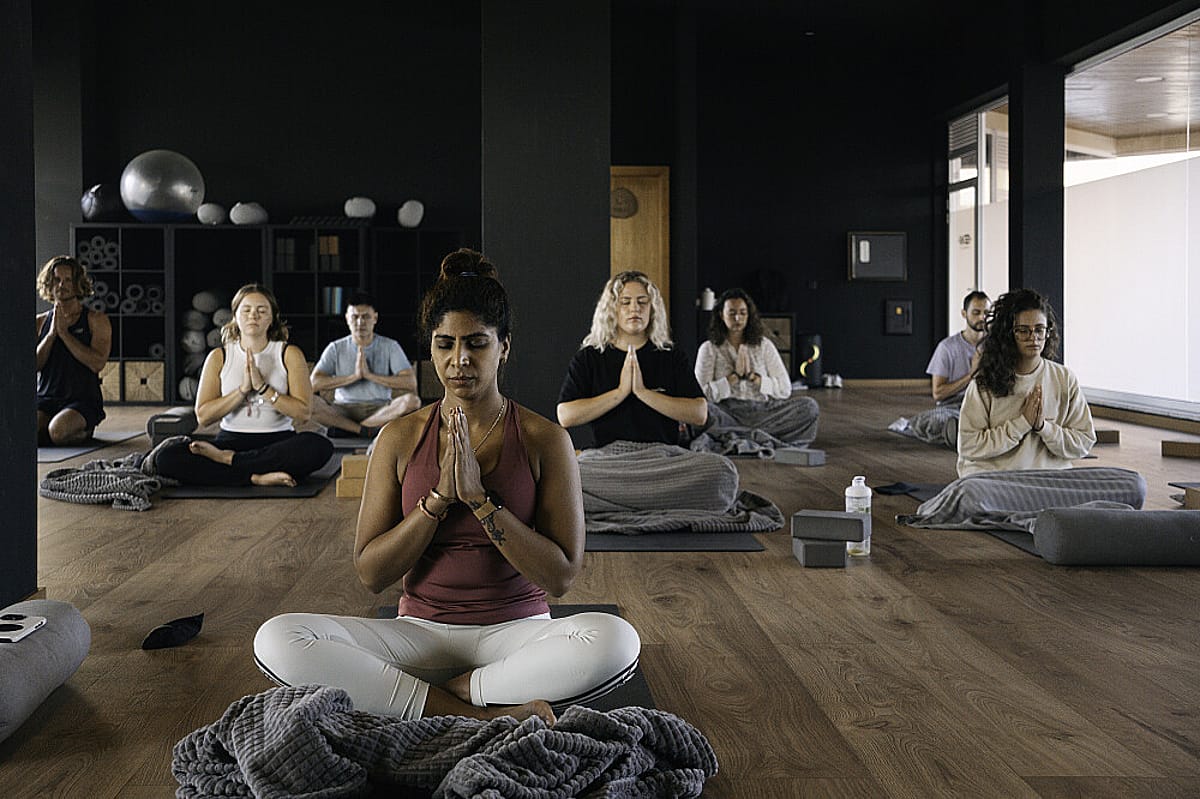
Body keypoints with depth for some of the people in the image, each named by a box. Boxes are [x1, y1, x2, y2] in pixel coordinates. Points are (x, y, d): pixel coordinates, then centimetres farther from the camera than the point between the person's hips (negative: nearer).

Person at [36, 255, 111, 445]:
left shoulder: (97, 320, 2)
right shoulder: (40, 322, 14)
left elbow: (97, 363, -12)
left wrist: (64, 332, -11)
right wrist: (51, 333, -7)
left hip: (83, 400, -3)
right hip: (45, 399, 3)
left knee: (58, 431, -33)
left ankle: (84, 431, 1)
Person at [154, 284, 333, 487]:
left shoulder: (289, 354, 4)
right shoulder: (219, 357, 8)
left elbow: (303, 412, -7)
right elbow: (203, 416, -2)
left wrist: (262, 387, -14)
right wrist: (243, 389, -12)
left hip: (278, 441, -1)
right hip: (231, 440, 1)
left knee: (320, 446, -35)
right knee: (167, 457, -24)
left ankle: (227, 459, -22)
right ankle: (256, 477, -26)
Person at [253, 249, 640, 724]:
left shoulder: (545, 440, -3)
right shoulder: (400, 439, 2)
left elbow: (561, 577, -10)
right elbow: (370, 573, -2)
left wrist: (479, 497, -18)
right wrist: (440, 497, -15)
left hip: (517, 631, -1)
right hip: (422, 631, 2)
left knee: (615, 639, -34)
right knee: (277, 640, -23)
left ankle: (446, 694, -17)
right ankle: (478, 714, -24)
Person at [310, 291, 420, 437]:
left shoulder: (390, 346, 6)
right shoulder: (336, 348, 8)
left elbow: (411, 382, -8)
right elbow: (313, 383, -6)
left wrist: (370, 375, -12)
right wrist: (354, 376, -14)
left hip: (381, 410, 0)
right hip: (343, 411, 0)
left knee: (412, 400, -32)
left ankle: (346, 428, -26)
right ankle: (365, 430, -26)